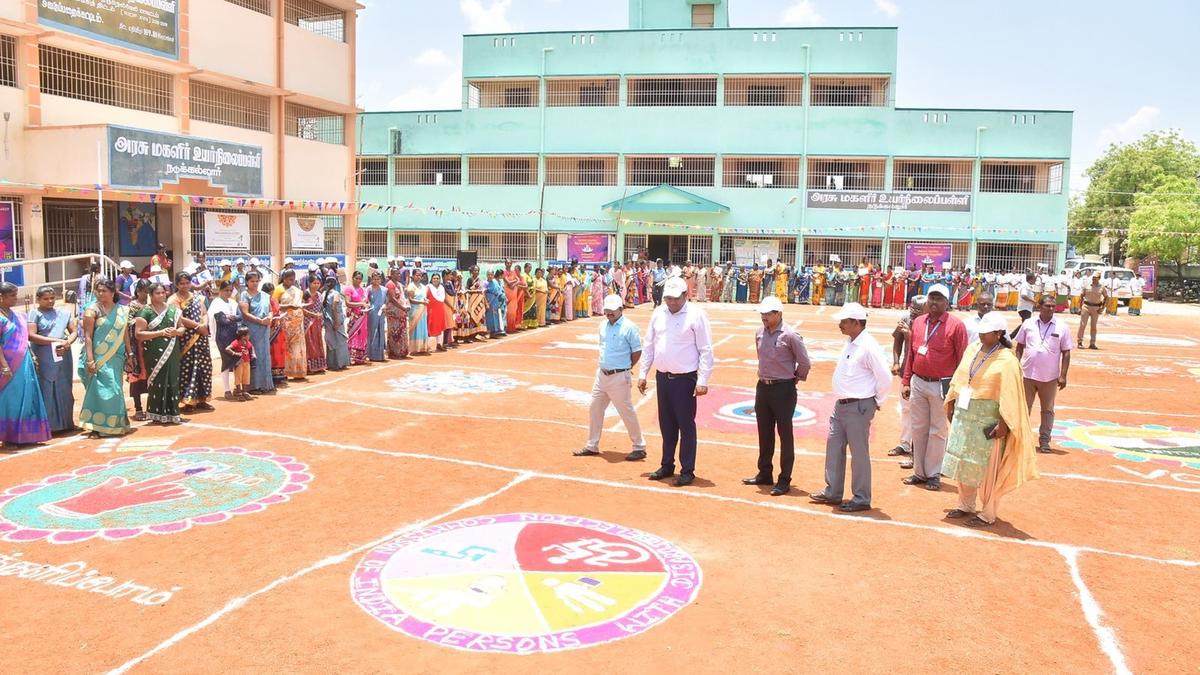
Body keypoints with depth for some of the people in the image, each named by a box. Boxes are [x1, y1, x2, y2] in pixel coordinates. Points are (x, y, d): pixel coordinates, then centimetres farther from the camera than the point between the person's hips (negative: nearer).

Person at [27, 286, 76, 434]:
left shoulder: (64, 313, 12)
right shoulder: (35, 313, 1)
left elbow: (74, 331, 9)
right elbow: (31, 335, -10)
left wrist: (67, 343, -10)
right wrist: (56, 340, -15)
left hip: (63, 357, 4)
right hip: (43, 360, -4)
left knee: (64, 390, 6)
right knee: (46, 391, -2)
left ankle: (65, 423, 14)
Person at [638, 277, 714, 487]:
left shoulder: (696, 315, -10)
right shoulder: (658, 314, 7)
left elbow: (706, 350, -10)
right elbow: (649, 346, 13)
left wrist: (703, 381, -15)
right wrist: (643, 374, 11)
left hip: (685, 379, -5)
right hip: (662, 377, 5)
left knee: (686, 425, 0)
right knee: (666, 424, 15)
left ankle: (687, 471, 11)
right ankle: (667, 466, 27)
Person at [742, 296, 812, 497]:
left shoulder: (789, 335, -14)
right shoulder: (759, 334, 6)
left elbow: (805, 363, -8)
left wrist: (795, 379, 3)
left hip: (783, 389, -7)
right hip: (762, 387, 7)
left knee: (785, 434, 1)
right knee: (764, 433, 15)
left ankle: (784, 480, 8)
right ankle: (765, 474, 27)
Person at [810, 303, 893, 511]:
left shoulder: (868, 346, -18)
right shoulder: (850, 343, 11)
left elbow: (885, 378, -19)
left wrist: (877, 401, -8)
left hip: (858, 407, -10)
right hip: (841, 405, 10)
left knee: (859, 452, 0)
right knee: (833, 447, 14)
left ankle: (861, 499, 12)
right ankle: (832, 492, 26)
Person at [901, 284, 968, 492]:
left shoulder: (955, 325, -7)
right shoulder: (918, 322, 8)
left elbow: (962, 359, -8)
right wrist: (906, 382, 9)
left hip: (942, 386, -5)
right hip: (918, 383, 5)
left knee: (937, 431, 3)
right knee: (918, 428, 10)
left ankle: (933, 474, 13)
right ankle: (919, 472, 21)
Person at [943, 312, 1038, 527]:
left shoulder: (1006, 360, -13)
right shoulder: (972, 350, 6)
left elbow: (1010, 396, -16)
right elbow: (959, 379, 13)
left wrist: (1004, 424, -19)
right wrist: (951, 404, 12)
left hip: (987, 420, -6)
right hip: (964, 415, 6)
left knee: (986, 468, 2)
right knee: (963, 462, 14)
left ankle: (987, 513, 16)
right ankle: (965, 506, 29)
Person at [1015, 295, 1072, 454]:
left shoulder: (1062, 327, -2)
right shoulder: (1028, 324, 1)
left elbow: (1066, 352, 0)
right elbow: (1020, 347, 9)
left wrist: (1063, 375, -5)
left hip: (1050, 377, -1)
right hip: (1028, 375, 1)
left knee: (1048, 410, 9)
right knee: (1023, 408, 7)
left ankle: (1044, 441, 18)